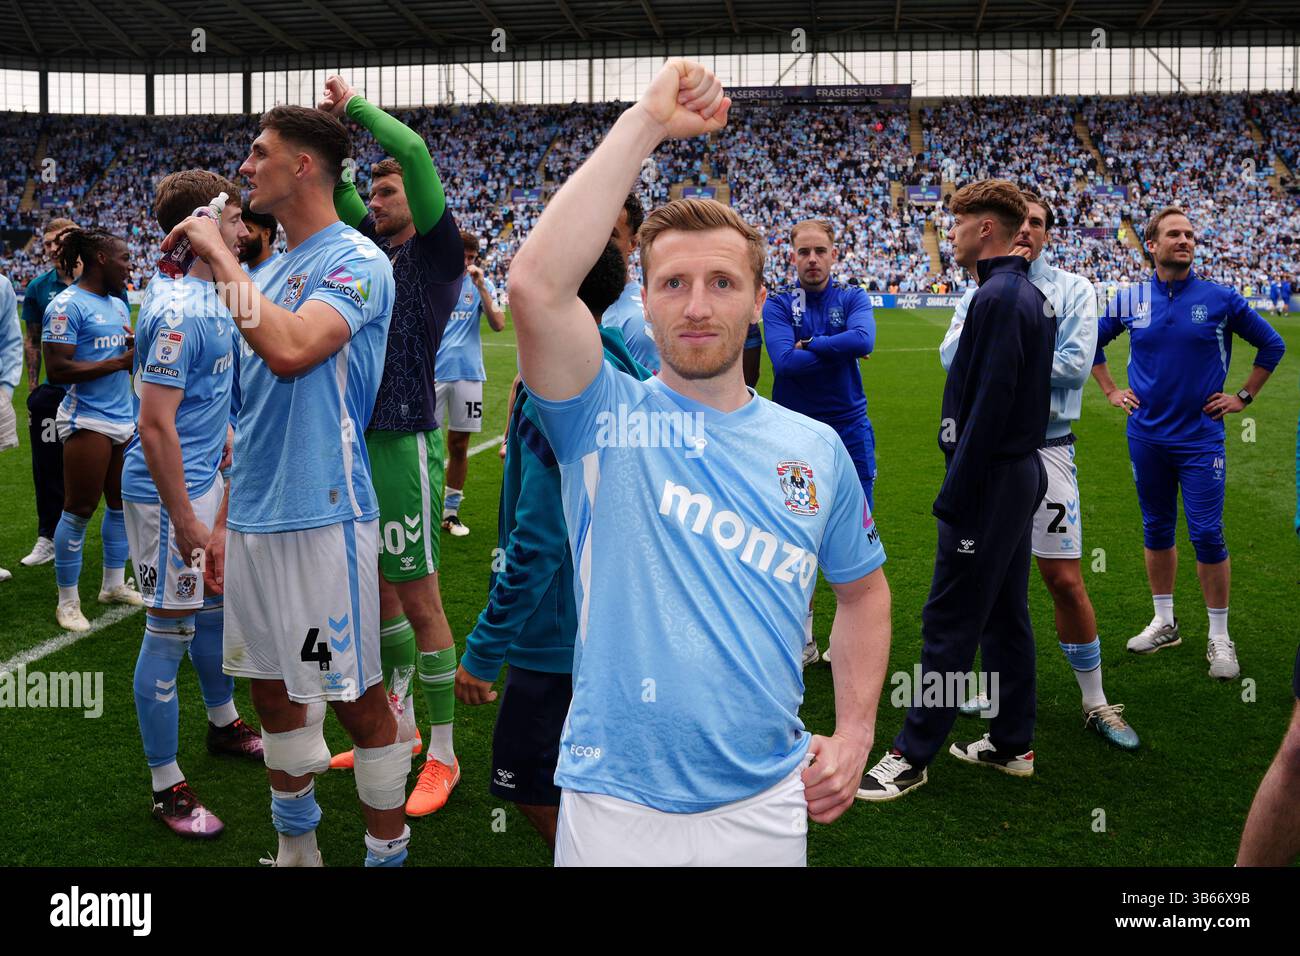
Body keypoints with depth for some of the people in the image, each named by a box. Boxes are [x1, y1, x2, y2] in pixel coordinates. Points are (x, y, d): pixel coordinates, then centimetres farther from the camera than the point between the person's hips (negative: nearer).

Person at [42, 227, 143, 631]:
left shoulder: (117, 304, 15)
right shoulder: (67, 305, -11)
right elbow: (57, 369, -19)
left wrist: (140, 345, 3)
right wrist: (121, 361, -19)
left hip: (124, 419, 8)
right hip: (88, 421, -8)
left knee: (121, 503, 13)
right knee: (79, 510, -1)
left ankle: (114, 584, 28)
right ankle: (67, 601, 10)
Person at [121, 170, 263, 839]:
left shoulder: (207, 293, 8)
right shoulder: (178, 309, -23)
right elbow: (155, 425, -24)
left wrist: (222, 440, 28)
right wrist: (184, 520, -22)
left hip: (203, 477, 10)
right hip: (170, 490, -10)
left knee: (214, 606, 22)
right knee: (170, 629, 0)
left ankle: (223, 724, 43)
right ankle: (166, 786, 13)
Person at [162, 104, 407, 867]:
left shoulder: (355, 261, -10)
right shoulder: (265, 274, 16)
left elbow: (291, 349, -29)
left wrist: (219, 255, -18)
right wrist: (224, 520, 18)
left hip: (322, 517, -8)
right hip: (254, 519, 9)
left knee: (358, 699, 1)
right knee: (274, 691, 16)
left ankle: (389, 852, 16)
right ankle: (296, 846, 33)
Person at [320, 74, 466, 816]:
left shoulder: (437, 248, -5)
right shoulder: (376, 245, 13)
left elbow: (415, 151, -15)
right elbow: (334, 187, 23)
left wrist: (357, 106, -5)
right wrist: (333, 127, 10)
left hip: (404, 444, -8)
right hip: (361, 440, 8)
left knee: (418, 600, -2)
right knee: (377, 590, 16)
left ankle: (443, 756, 10)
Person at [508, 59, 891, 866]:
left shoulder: (817, 449, 4)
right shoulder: (605, 418, -6)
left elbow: (863, 588, 17)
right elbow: (538, 285, -24)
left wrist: (855, 735, 7)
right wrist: (646, 123, -22)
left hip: (766, 805, 2)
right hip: (615, 805, -2)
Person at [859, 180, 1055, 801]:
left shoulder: (999, 297, -18)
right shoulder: (1029, 295, 13)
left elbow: (989, 404, -23)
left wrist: (955, 493, -20)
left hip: (990, 480, -10)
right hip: (1022, 471, 10)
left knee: (949, 622, -3)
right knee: (1005, 614, 16)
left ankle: (913, 755, 5)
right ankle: (1011, 743, 25)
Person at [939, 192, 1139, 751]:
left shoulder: (1073, 290, 1)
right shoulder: (980, 291, 8)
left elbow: (1076, 363, -12)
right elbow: (952, 355, -7)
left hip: (1044, 447, -3)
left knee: (1064, 578, -4)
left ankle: (1096, 704, 10)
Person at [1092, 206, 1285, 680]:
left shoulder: (1220, 298, -5)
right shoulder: (1129, 300, 0)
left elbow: (1272, 345, 6)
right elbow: (1092, 342, 18)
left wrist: (1243, 396, 3)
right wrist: (1111, 391, 11)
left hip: (1200, 437, -2)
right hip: (1147, 436, 3)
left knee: (1207, 535, -4)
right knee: (1156, 529, 12)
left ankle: (1219, 636, 8)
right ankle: (1164, 623, 26)